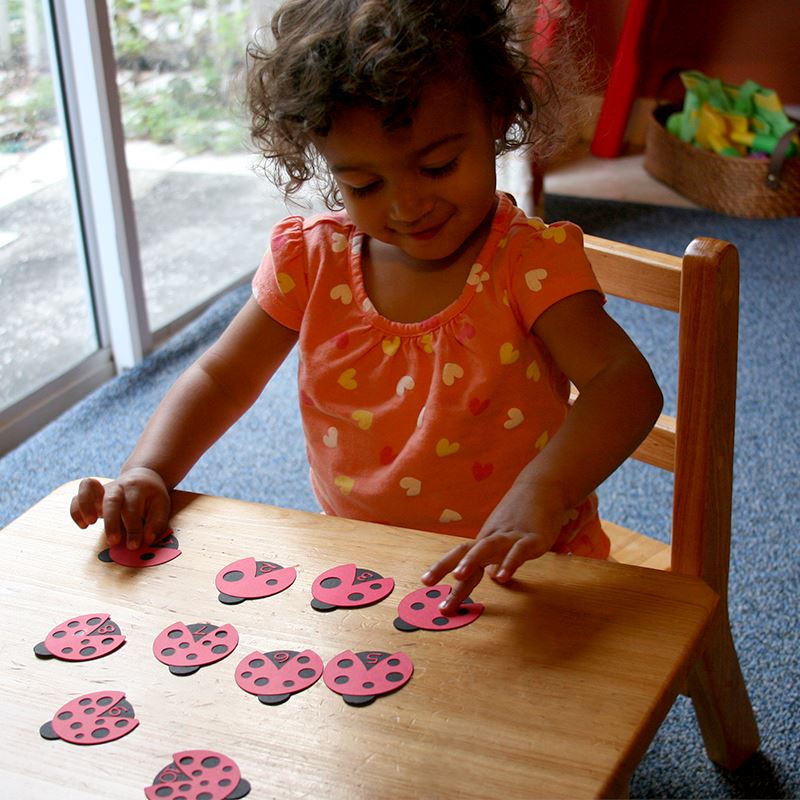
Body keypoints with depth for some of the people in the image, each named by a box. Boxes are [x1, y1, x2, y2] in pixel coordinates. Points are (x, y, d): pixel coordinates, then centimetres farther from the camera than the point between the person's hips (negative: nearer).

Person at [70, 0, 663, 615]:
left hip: (525, 574, -4)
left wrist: (542, 492, -46)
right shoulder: (314, 258, -2)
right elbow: (223, 378, 6)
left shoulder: (530, 262, -14)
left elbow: (627, 382, -27)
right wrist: (146, 473, -12)